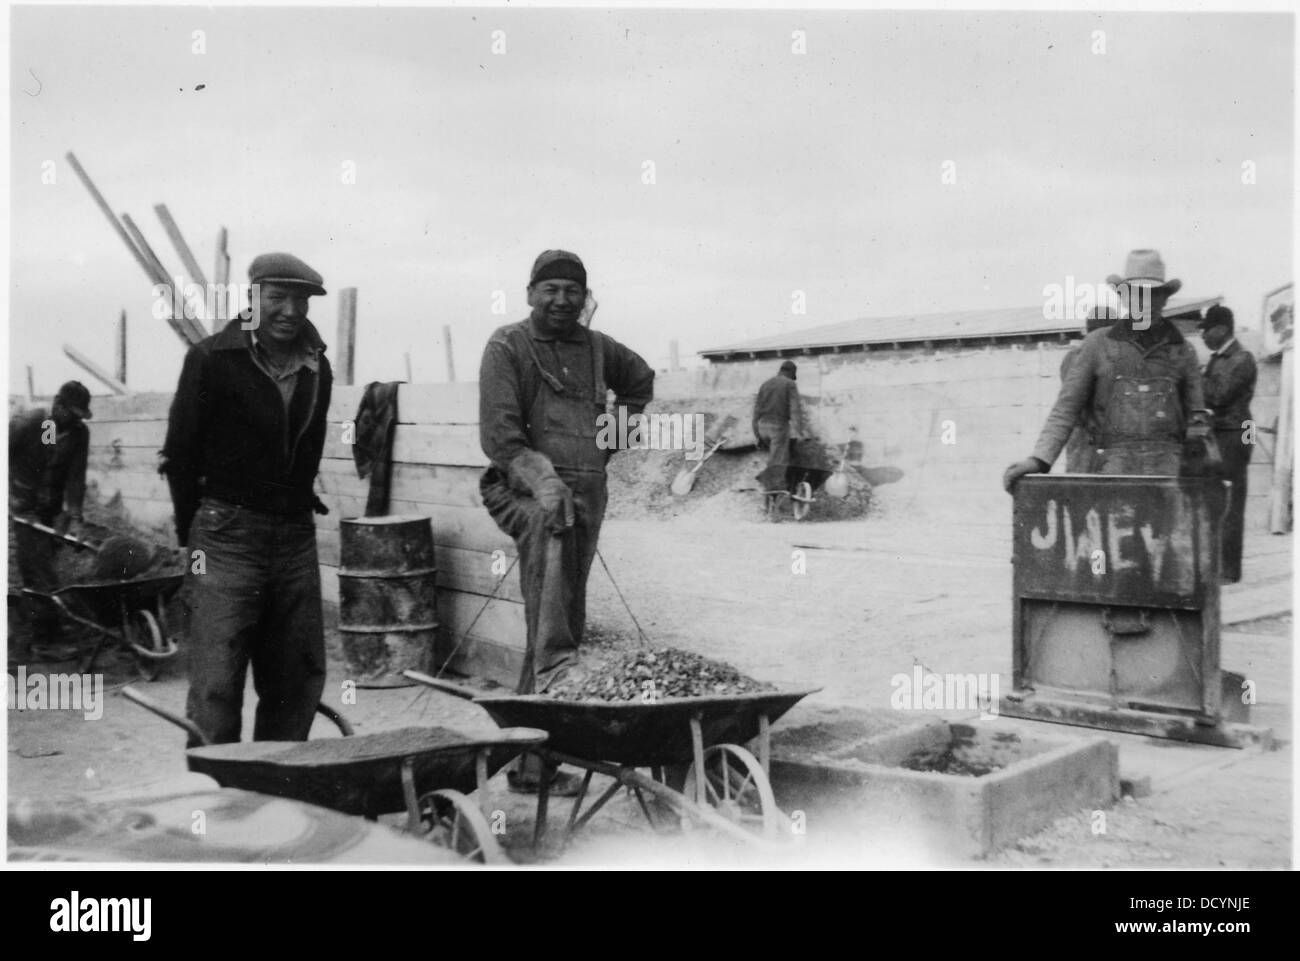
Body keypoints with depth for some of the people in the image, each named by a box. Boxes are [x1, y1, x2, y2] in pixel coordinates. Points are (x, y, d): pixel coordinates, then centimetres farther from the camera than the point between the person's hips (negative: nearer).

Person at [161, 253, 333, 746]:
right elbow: (179, 455, -1)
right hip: (228, 535, -5)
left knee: (299, 682, 8)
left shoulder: (317, 367, 10)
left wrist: (298, 507, 11)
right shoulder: (212, 359, -5)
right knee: (216, 686, -7)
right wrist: (195, 532, 0)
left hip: (296, 537, 5)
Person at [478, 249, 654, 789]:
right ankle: (555, 687, -40)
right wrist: (542, 478, -22)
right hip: (527, 487, -5)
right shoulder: (507, 346, 0)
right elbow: (498, 434, -9)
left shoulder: (598, 348, 14)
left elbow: (641, 382, 35)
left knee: (568, 618, 7)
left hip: (588, 492, 5)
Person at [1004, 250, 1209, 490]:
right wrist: (1039, 458, -5)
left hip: (1168, 463, 1)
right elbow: (1066, 407, 8)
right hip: (1115, 464, -1)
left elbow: (1196, 418, 21)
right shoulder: (1098, 344, 11)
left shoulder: (1182, 350, 16)